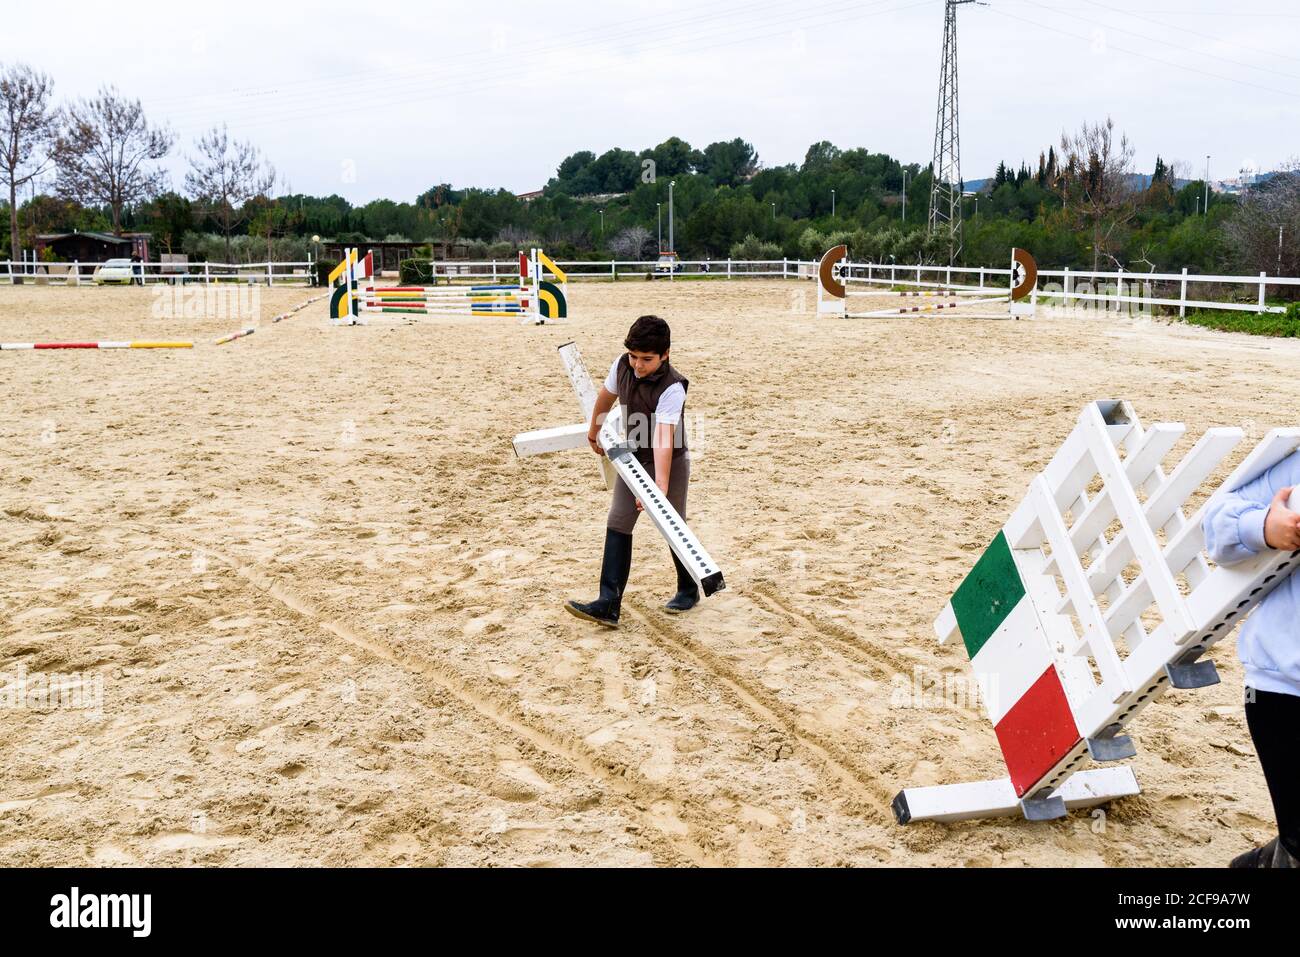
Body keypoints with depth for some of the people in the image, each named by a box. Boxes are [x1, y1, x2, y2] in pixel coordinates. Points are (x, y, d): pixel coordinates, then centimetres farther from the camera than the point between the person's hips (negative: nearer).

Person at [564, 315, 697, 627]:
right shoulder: (622, 365, -11)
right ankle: (609, 605, -8)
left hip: (670, 463, -6)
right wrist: (593, 432, 25)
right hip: (634, 458, 6)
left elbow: (663, 438, -40)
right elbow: (606, 396, 10)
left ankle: (688, 590, 32)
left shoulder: (672, 388, -29)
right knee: (617, 524, -4)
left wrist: (661, 485, -48)